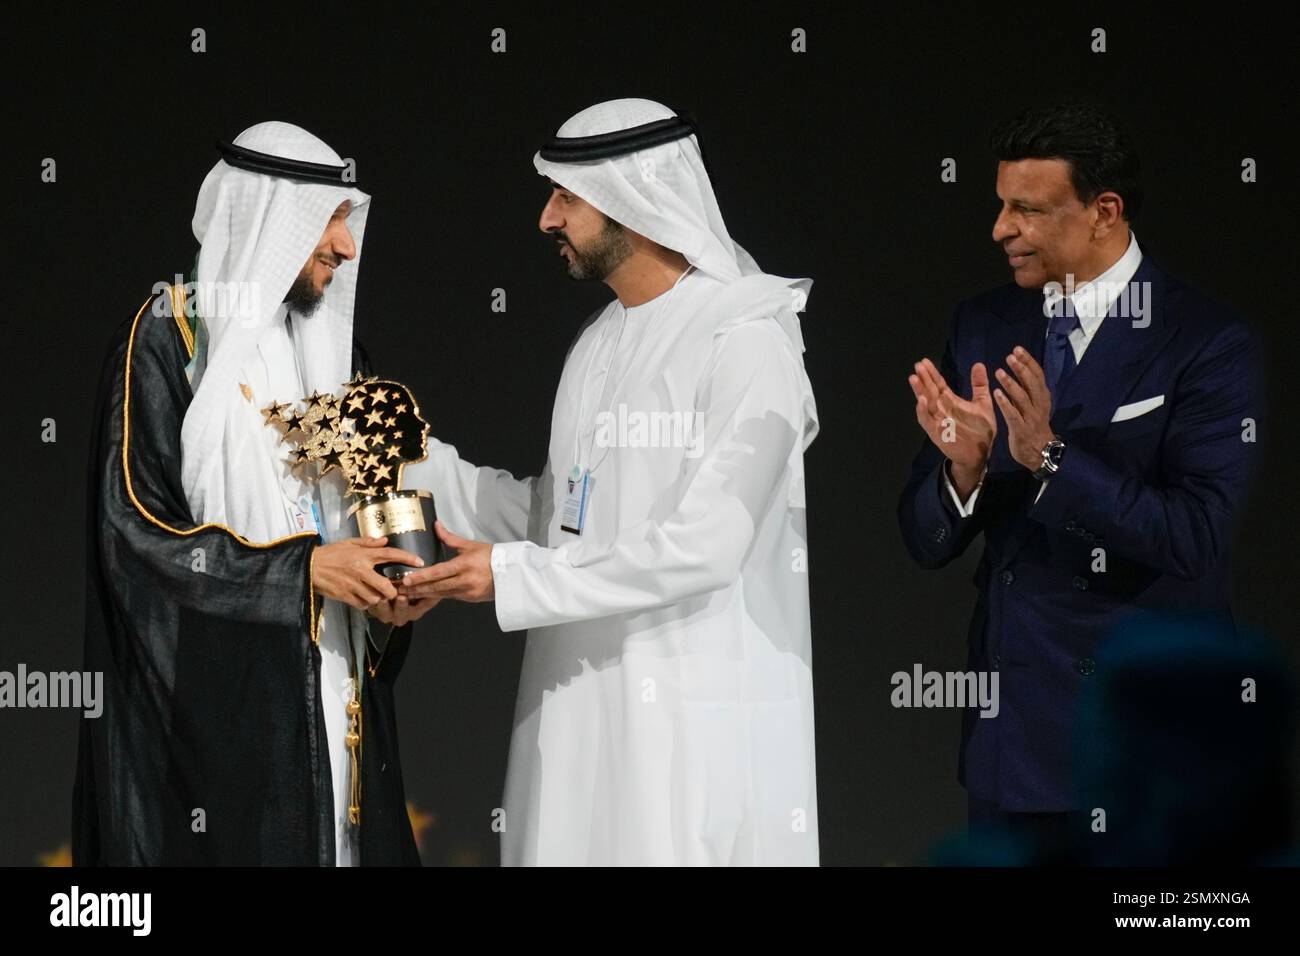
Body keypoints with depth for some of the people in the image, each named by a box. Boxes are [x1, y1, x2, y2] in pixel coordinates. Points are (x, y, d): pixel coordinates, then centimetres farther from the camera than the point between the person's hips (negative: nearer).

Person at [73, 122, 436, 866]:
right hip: (216, 697, -6)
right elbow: (134, 531, -13)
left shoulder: (331, 341, 13)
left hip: (334, 690, 6)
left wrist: (387, 590, -2)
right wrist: (302, 570, -18)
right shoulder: (168, 340, -7)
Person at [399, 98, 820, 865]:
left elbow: (701, 546, -19)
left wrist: (513, 576, -16)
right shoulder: (599, 345, 15)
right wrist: (411, 461, 7)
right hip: (584, 712, 8)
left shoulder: (748, 342, -11)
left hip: (701, 724, -7)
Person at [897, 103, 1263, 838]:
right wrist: (965, 467, -17)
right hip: (1015, 724, 4)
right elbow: (927, 542, 4)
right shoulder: (984, 328, 5)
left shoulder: (1206, 341, -10)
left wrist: (1050, 456, -27)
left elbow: (1194, 537, -19)